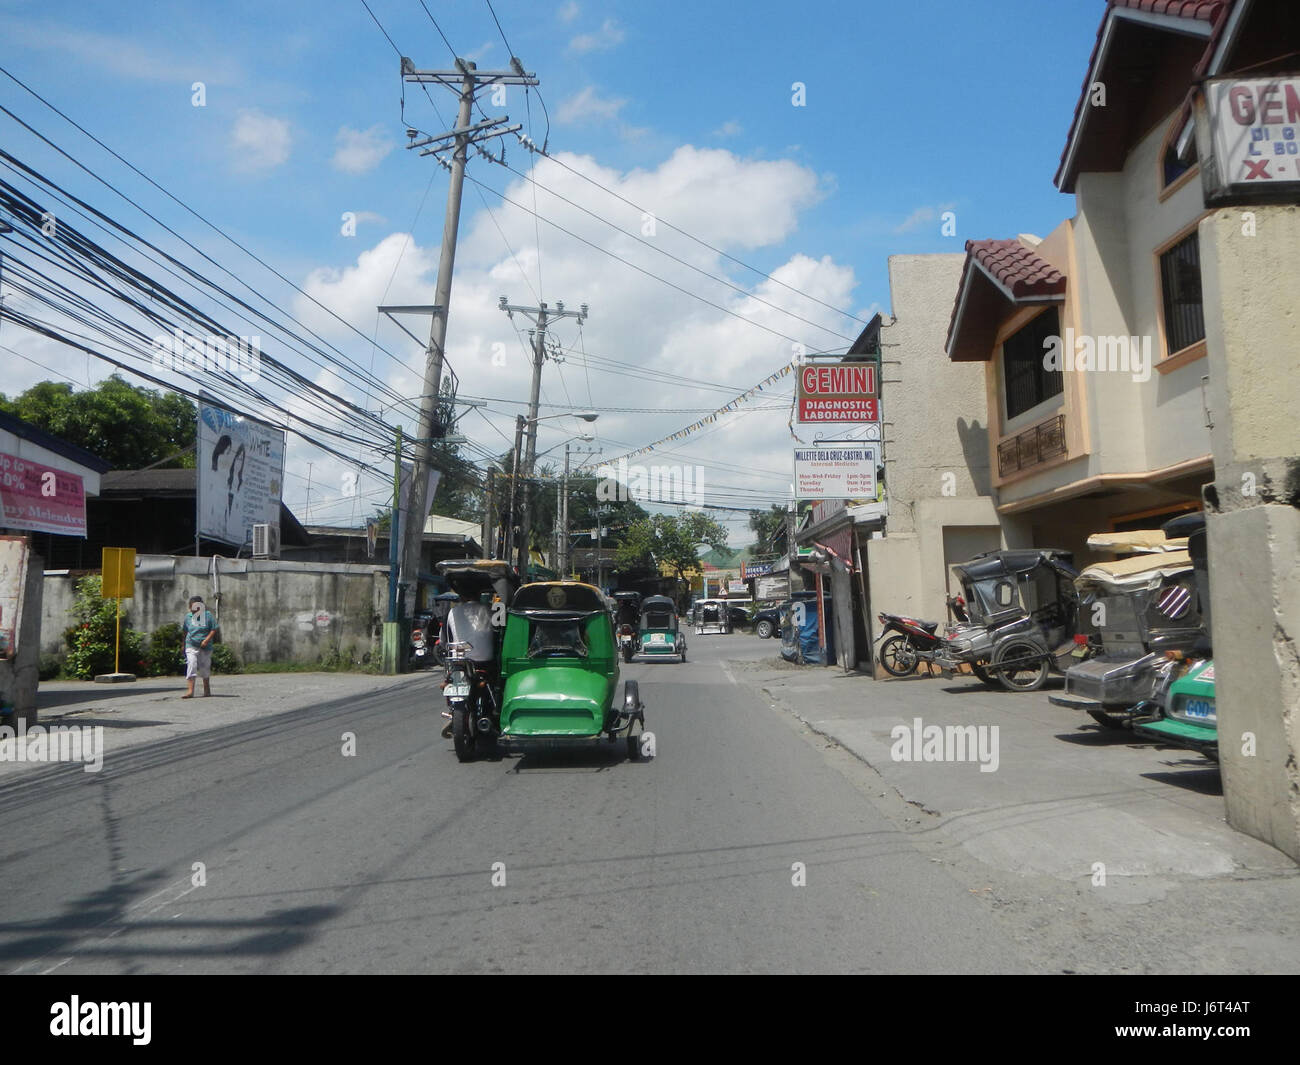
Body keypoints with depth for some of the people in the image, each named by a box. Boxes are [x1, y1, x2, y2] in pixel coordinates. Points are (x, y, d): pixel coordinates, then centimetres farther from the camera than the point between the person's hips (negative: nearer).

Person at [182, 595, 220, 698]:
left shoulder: (207, 615, -5)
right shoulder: (188, 616, 5)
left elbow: (215, 629, -6)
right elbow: (185, 631, 17)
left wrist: (206, 640, -15)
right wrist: (184, 644, 19)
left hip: (205, 647, -1)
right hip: (191, 646, 1)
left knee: (205, 668, 9)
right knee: (191, 666, -13)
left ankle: (207, 689, 25)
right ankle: (190, 690, -15)